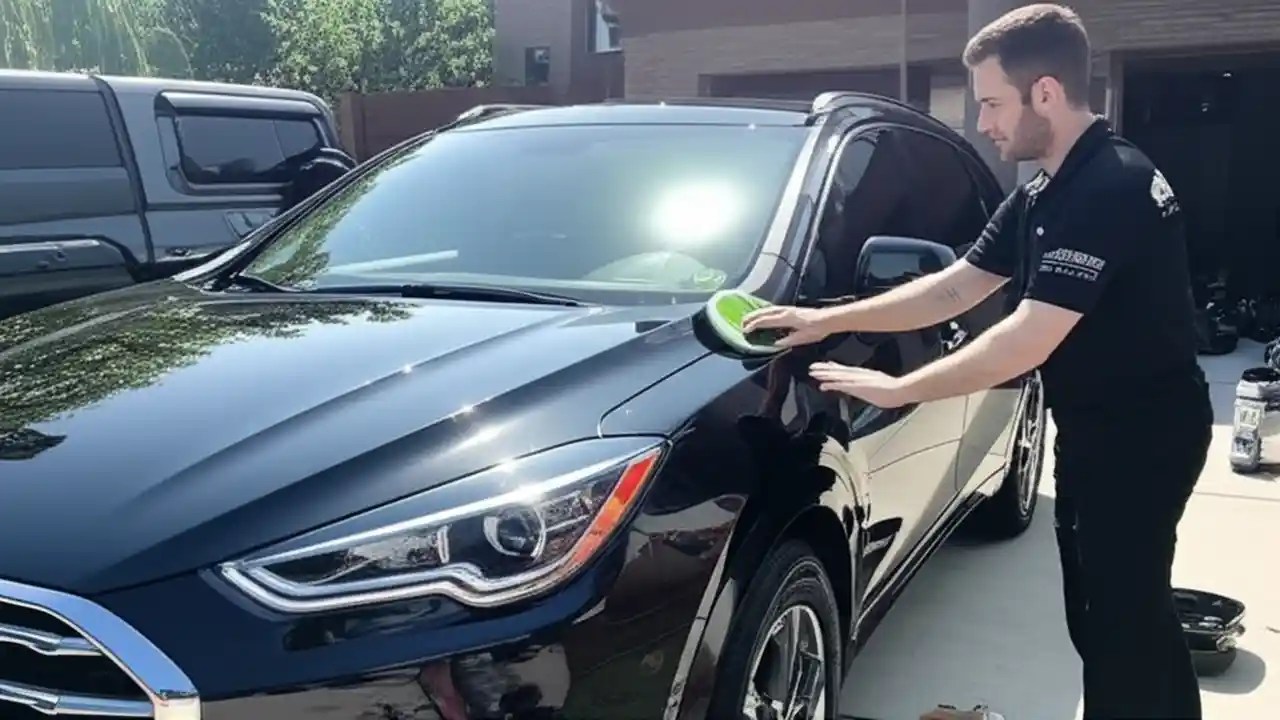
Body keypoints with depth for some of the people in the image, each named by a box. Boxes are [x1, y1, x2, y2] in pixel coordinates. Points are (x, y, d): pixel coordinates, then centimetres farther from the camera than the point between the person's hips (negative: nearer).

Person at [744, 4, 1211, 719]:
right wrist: (828, 320, 3)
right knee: (1119, 611, 19)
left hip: (1140, 432, -10)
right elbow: (954, 288, 10)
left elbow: (1027, 341, -29)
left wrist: (895, 388, -21)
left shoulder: (1109, 186, -24)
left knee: (1120, 619, -1)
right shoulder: (1045, 193, 9)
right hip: (1102, 426, 10)